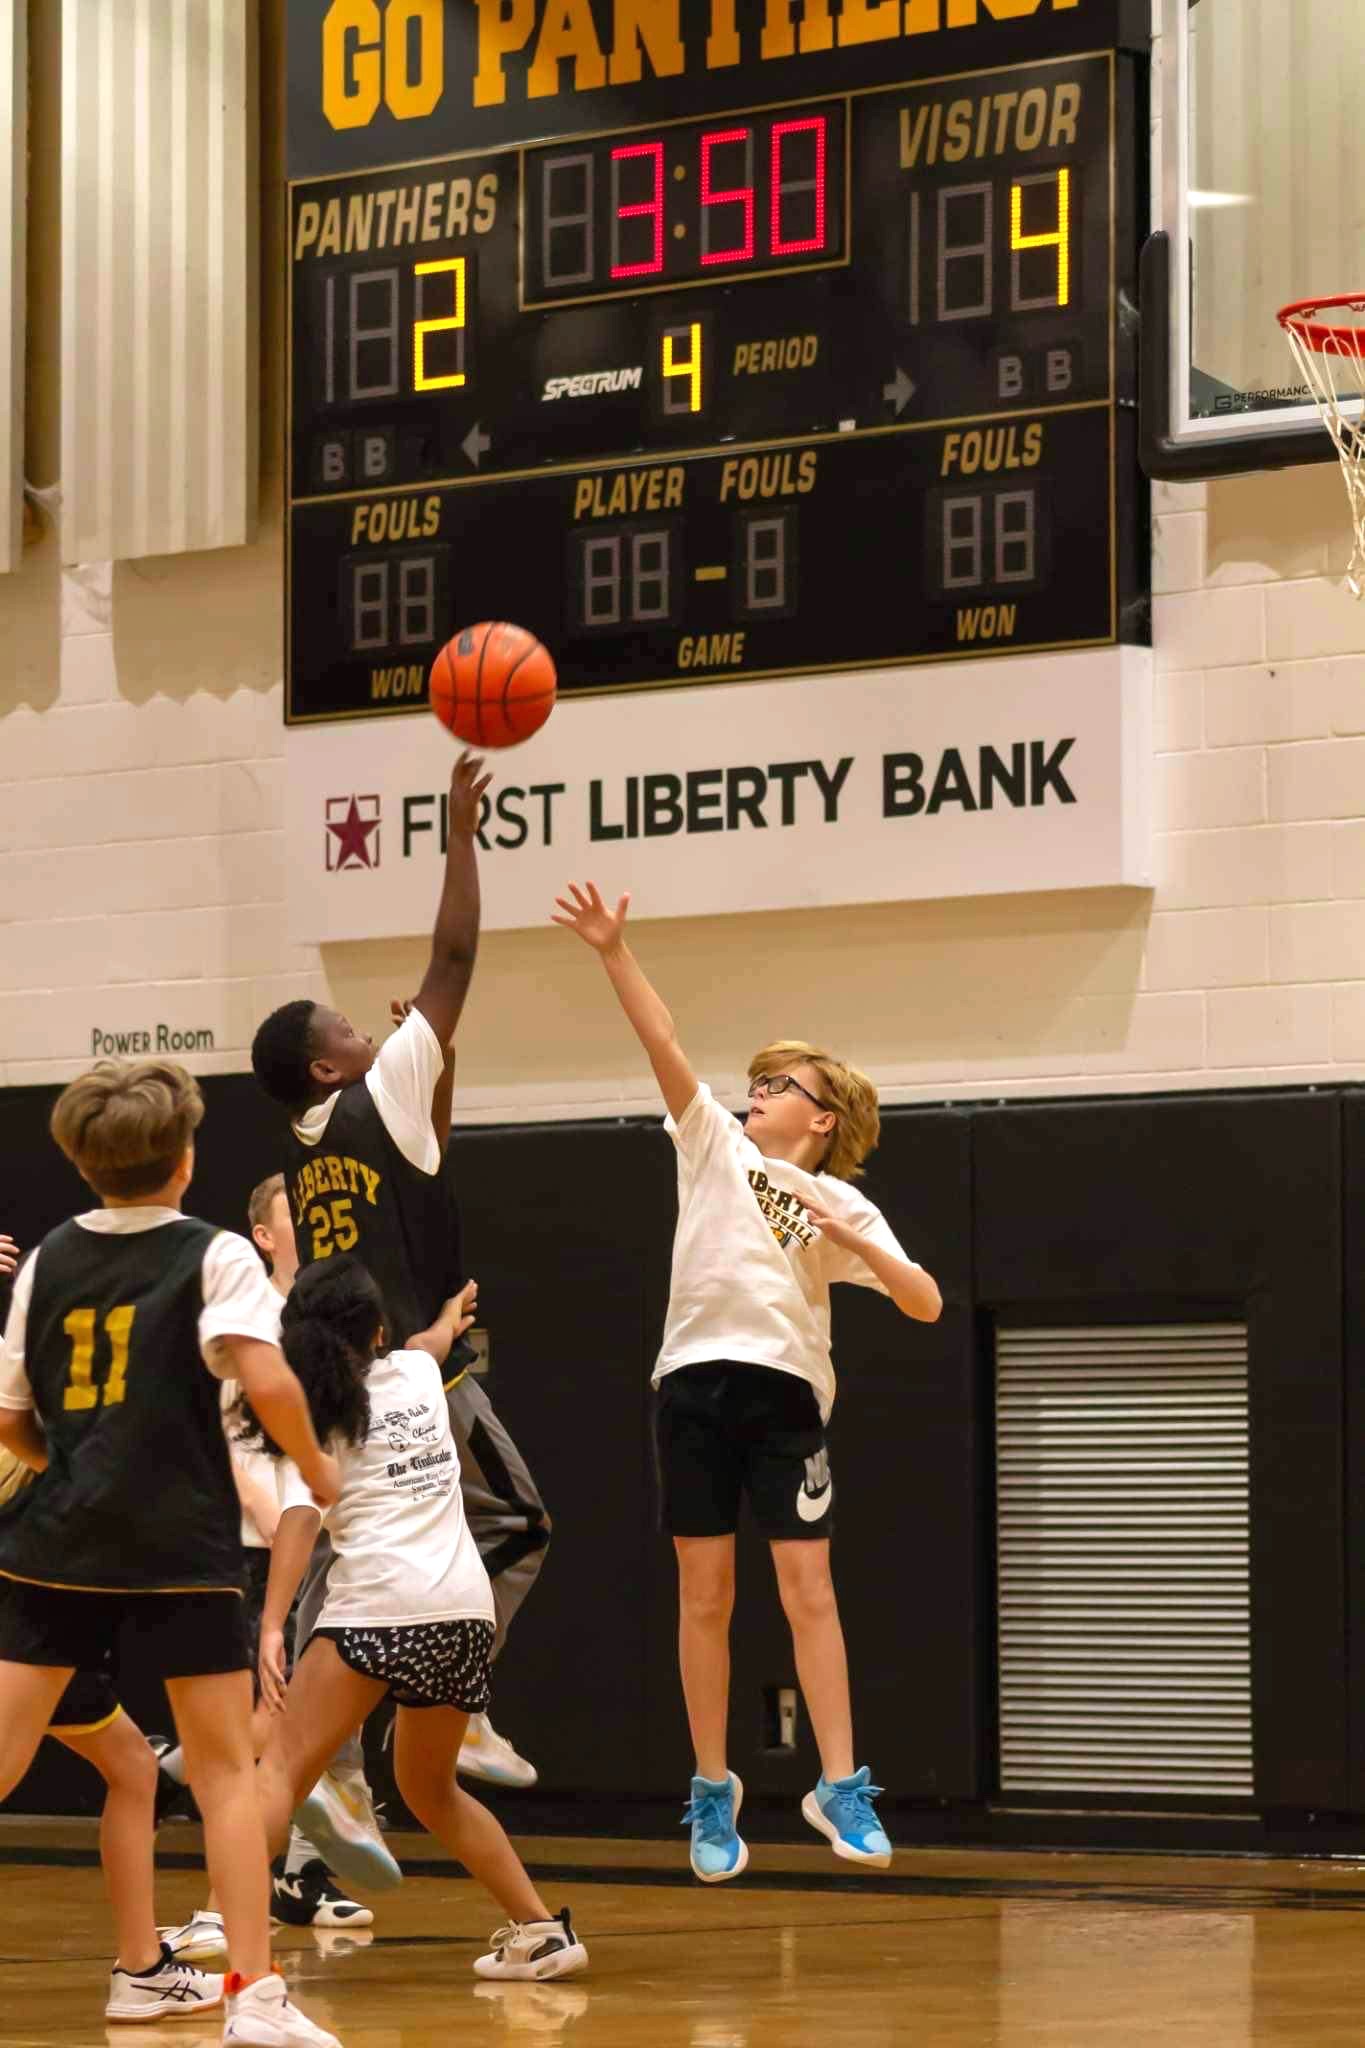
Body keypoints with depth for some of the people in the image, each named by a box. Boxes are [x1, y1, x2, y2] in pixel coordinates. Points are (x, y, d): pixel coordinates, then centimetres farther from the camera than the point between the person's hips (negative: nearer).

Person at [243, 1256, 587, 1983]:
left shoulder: (318, 1411, 3)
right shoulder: (418, 1371, 18)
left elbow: (300, 1515, -12)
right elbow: (432, 1342, 45)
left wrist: (272, 1626, -21)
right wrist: (451, 1317, 69)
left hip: (378, 1606, -6)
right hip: (467, 1604, 6)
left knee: (281, 1767, -11)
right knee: (430, 1788, 25)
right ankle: (541, 1930, 22)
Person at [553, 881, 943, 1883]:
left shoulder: (842, 1204, 10)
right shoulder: (715, 1144, 14)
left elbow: (925, 1304, 1)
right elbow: (664, 1043, 3)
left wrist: (856, 1244, -12)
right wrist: (614, 953, -7)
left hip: (785, 1388, -1)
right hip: (696, 1378, 2)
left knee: (808, 1588, -6)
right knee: (705, 1596, 3)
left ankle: (840, 1786, -5)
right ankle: (713, 1791, 9)